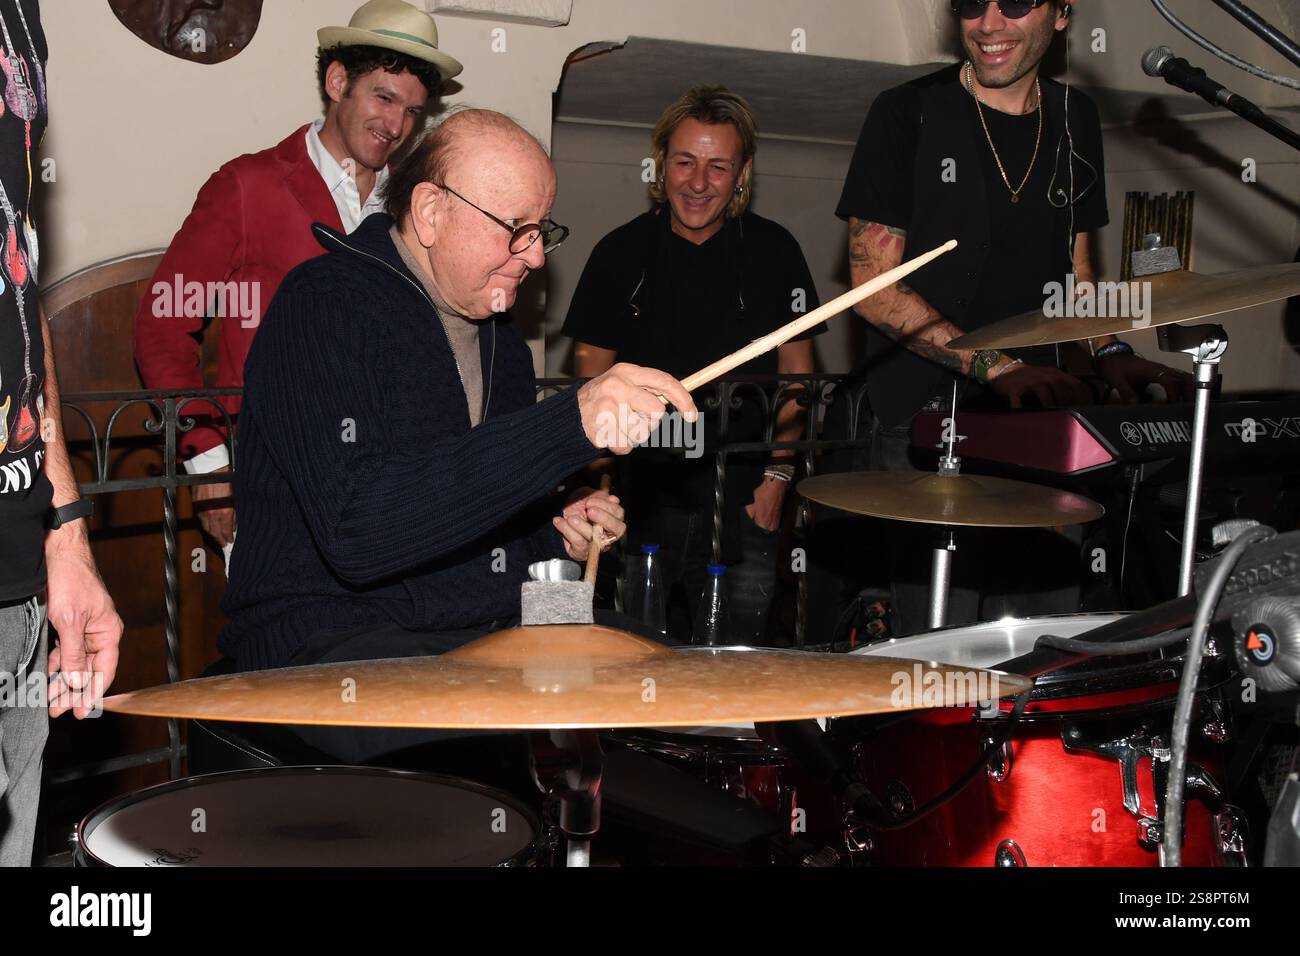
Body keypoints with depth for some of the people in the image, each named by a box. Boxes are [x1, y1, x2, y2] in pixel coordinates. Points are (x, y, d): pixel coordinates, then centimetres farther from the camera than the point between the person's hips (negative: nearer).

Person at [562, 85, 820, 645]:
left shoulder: (773, 252, 2)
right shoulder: (621, 253, 1)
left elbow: (795, 371, 7)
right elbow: (592, 371, 7)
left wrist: (778, 473, -2)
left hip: (743, 498, 0)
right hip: (642, 491, 0)